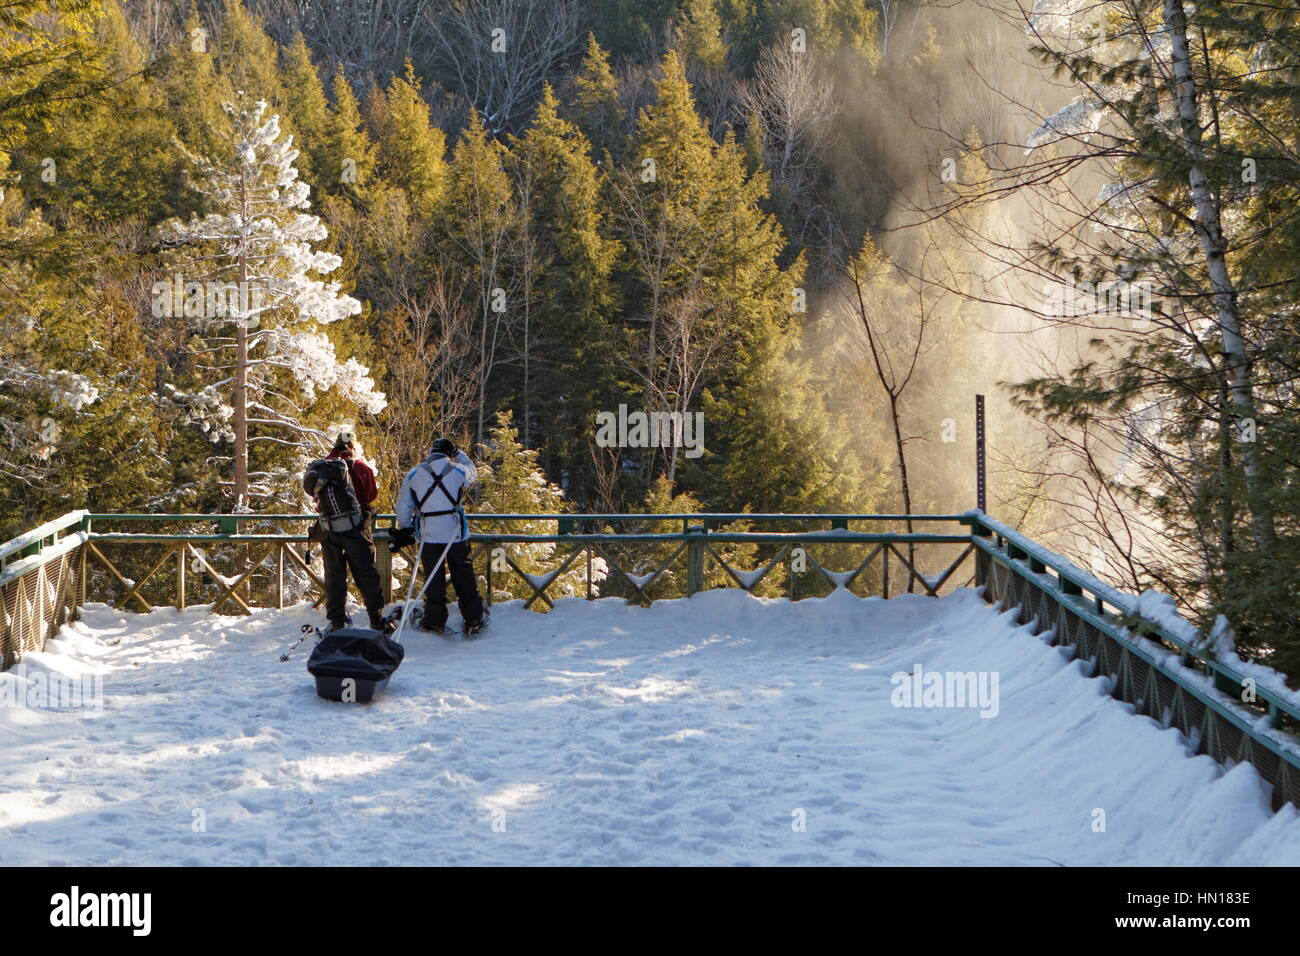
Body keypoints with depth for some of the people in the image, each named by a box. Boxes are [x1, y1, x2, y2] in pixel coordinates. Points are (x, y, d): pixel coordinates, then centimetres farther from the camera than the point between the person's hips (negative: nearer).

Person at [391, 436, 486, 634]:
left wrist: (404, 530, 19)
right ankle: (473, 618, 12)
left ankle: (435, 620, 14)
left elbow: (403, 506, 6)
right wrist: (457, 453, 33)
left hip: (428, 536, 1)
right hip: (455, 534, -1)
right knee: (463, 577, 8)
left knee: (433, 579, 9)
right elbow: (473, 473, 24)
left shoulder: (413, 474, 1)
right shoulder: (458, 471, -1)